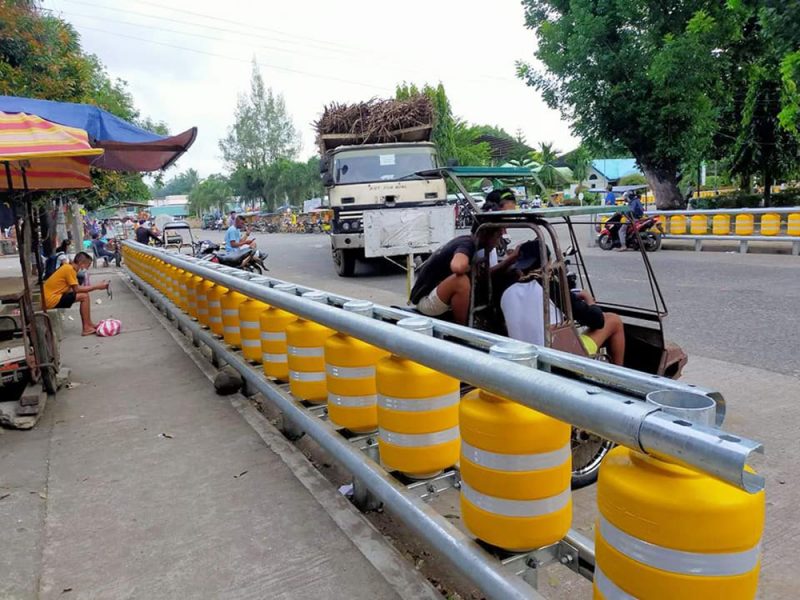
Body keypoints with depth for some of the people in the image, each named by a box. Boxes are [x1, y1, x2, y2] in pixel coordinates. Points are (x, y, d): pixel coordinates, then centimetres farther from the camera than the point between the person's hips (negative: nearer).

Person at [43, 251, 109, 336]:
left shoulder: (68, 267, 12)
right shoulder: (69, 269, -15)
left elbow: (74, 289, 9)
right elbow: (77, 289, -18)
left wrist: (95, 287, 3)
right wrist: (97, 286, -13)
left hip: (50, 297, 9)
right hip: (52, 300, -9)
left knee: (83, 293, 11)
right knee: (84, 296, -13)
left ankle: (89, 324, 13)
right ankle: (86, 328, -8)